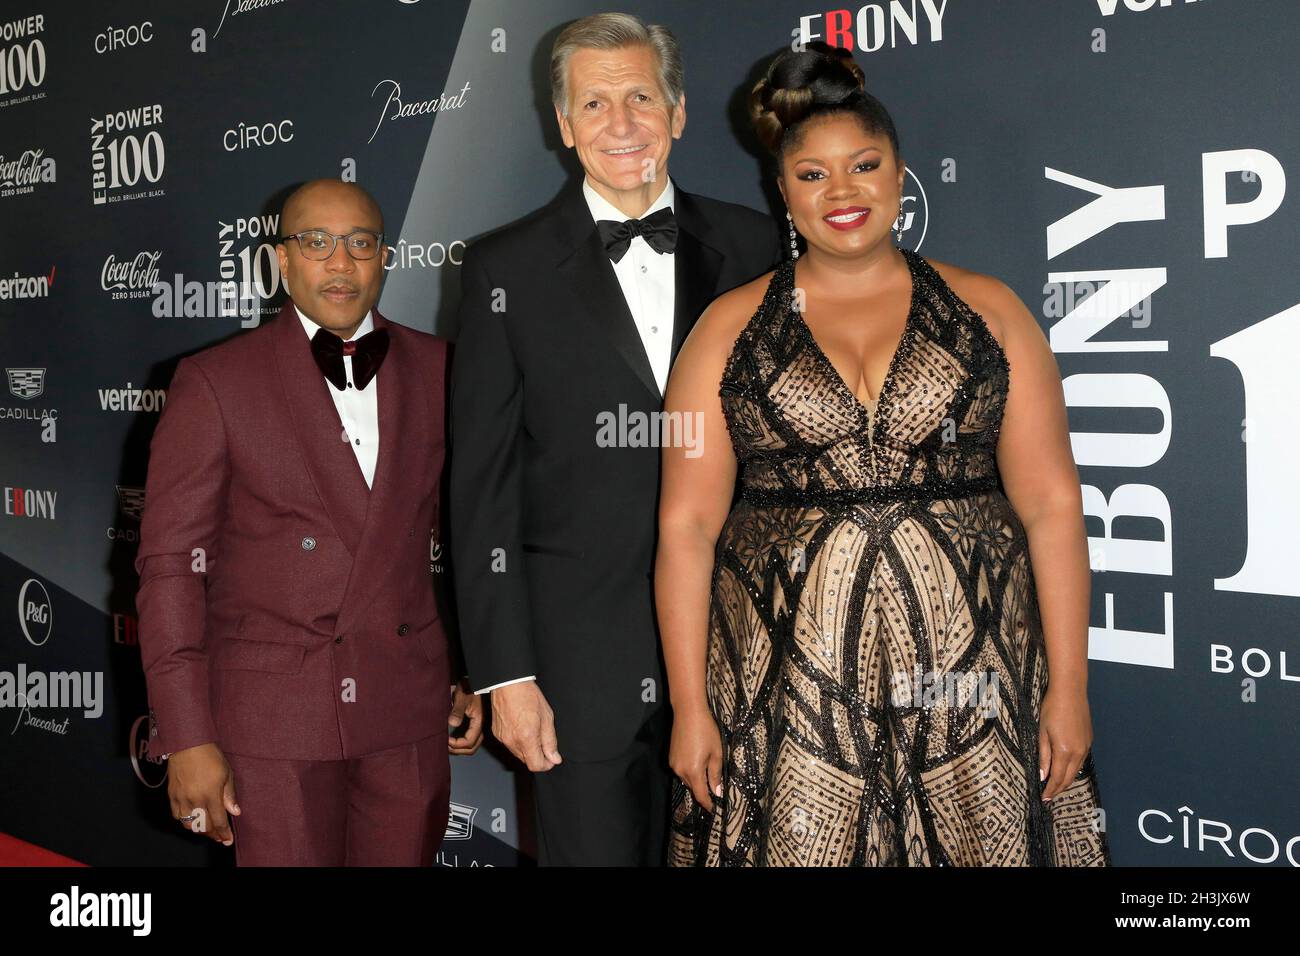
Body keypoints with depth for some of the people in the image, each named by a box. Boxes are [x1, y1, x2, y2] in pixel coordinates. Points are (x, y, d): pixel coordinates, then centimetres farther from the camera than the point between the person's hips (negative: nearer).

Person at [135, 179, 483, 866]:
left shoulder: (436, 371, 7)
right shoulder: (214, 383, -2)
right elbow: (170, 563, -5)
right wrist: (187, 738, -9)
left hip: (409, 709, 3)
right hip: (272, 716, -3)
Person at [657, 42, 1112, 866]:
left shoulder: (987, 310, 5)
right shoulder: (730, 327, 5)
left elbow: (1051, 505, 2)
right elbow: (687, 524, 1)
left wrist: (1069, 686, -3)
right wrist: (689, 706, -3)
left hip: (969, 672, 1)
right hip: (792, 682, 0)